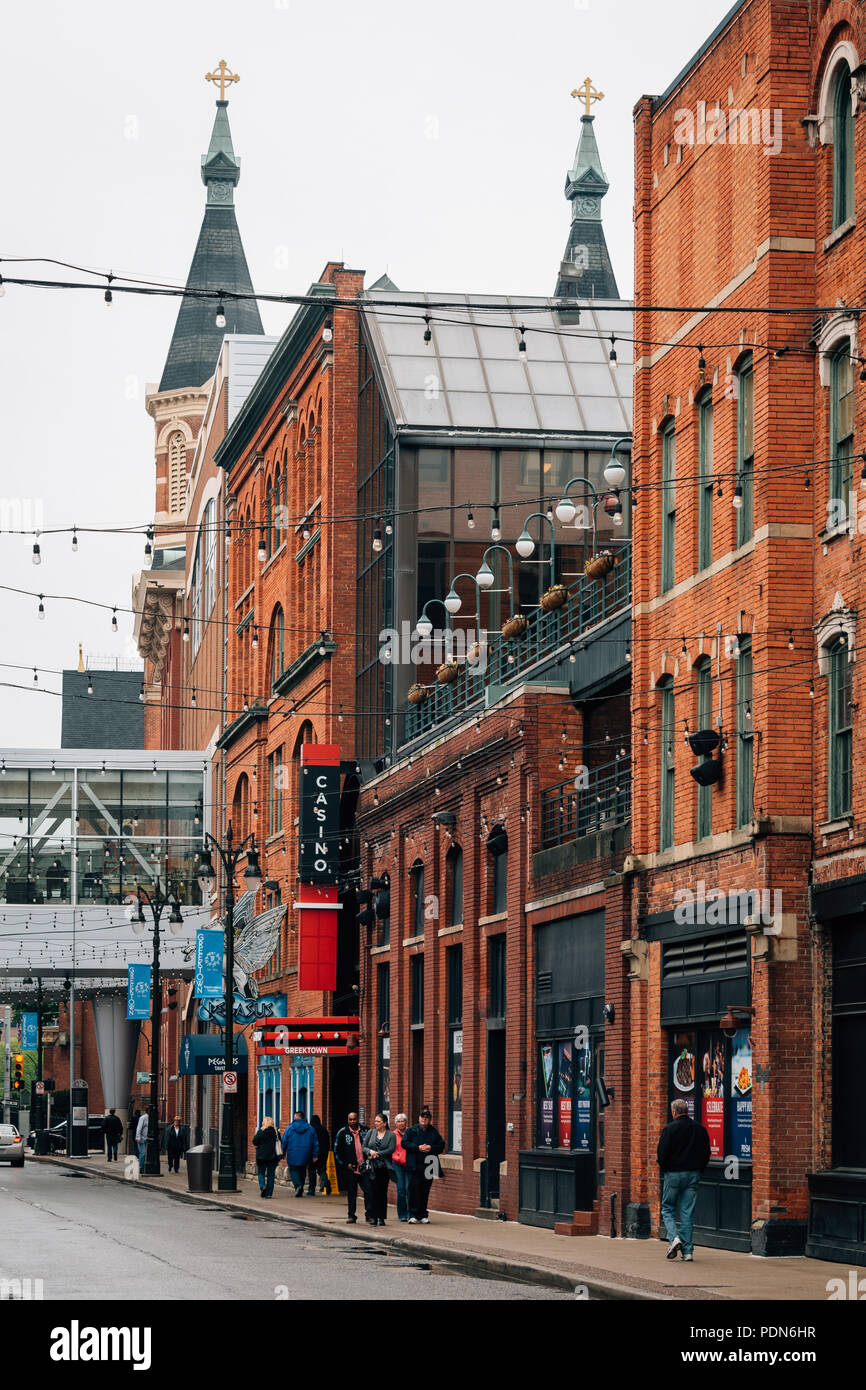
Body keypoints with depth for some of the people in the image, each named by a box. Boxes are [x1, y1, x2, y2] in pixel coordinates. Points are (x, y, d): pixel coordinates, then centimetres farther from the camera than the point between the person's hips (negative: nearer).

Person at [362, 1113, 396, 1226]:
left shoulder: (391, 1135, 4)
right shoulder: (370, 1133, 12)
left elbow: (391, 1149, -7)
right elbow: (363, 1147, 8)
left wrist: (377, 1154, -12)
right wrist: (370, 1151, -13)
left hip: (384, 1167, -2)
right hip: (371, 1167, 2)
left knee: (383, 1192, 0)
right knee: (373, 1192, -4)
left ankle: (381, 1217, 5)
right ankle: (374, 1217, -1)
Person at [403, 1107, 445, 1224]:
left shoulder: (433, 1132, 12)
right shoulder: (412, 1130, 6)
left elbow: (441, 1145, 10)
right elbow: (405, 1143, -2)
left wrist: (431, 1148, -9)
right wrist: (418, 1148, -13)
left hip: (429, 1165, 2)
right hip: (415, 1165, -2)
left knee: (425, 1191, 4)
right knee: (414, 1189, -8)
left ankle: (423, 1215, 11)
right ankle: (413, 1215, -4)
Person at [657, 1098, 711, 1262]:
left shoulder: (670, 1129, -10)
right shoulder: (700, 1129, 5)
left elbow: (662, 1153, -13)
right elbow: (706, 1154, 8)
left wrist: (664, 1168, 5)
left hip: (674, 1174, -4)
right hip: (693, 1175, 4)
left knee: (667, 1209, 9)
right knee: (687, 1213, 7)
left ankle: (674, 1238, -13)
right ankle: (687, 1250, 4)